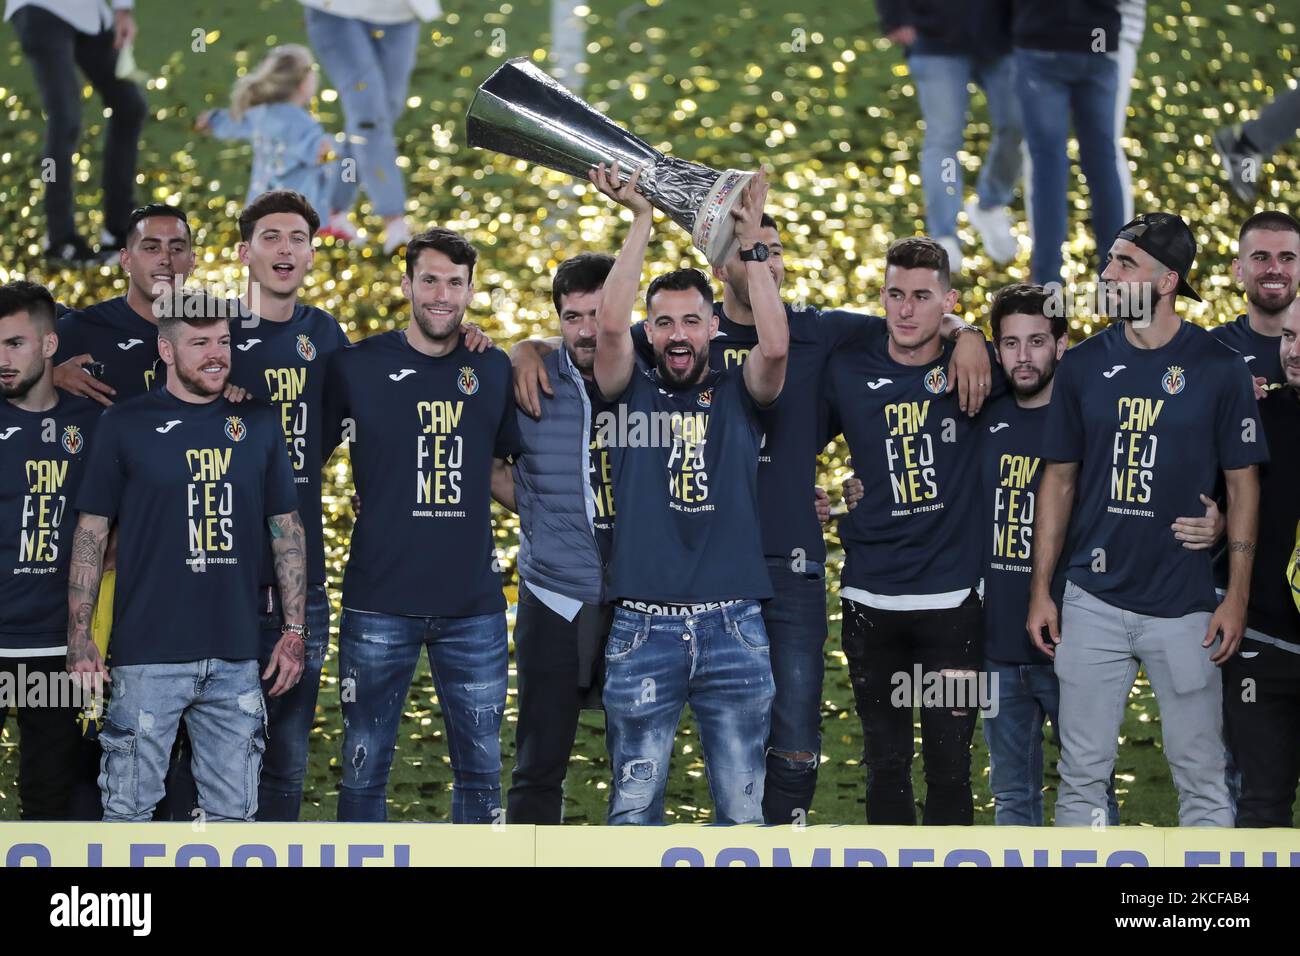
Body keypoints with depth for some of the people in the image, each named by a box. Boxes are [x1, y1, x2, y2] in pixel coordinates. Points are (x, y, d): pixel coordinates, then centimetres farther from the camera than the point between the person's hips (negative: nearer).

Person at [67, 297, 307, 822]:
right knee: (130, 811, -1)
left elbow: (287, 531, 12)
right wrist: (79, 636, -5)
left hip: (234, 658, 3)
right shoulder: (125, 424, 0)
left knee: (233, 812, 7)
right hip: (148, 656, -3)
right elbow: (91, 533, 1)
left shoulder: (258, 425, 9)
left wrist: (294, 631, 6)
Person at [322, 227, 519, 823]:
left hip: (474, 604, 3)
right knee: (364, 767, 3)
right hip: (379, 601, -2)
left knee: (480, 769, 7)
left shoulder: (493, 371, 7)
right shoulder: (356, 367, -1)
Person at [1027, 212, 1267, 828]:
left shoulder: (1218, 369, -3)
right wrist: (1040, 591, 5)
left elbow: (1242, 485, 1)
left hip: (1185, 607, -2)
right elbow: (1059, 480, 9)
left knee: (1201, 776, 2)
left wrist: (1237, 596, -5)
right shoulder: (1083, 366, 4)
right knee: (1082, 775, 6)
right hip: (1094, 603, 2)